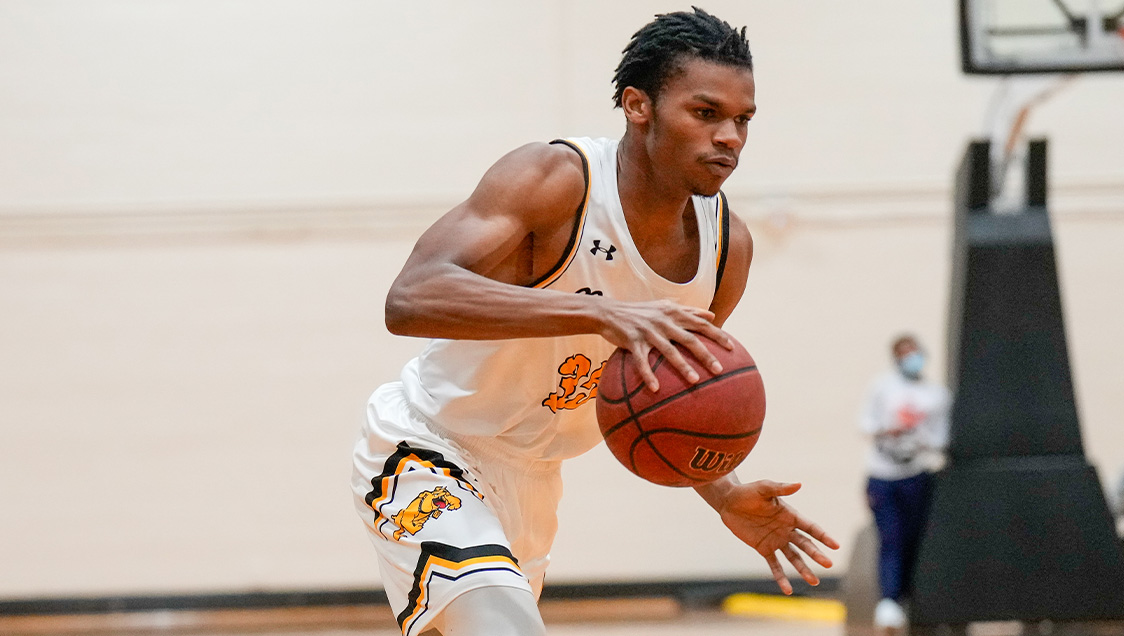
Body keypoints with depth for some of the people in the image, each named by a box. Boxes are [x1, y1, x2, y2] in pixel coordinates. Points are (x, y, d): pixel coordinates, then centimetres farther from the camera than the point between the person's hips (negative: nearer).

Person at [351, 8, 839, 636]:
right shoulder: (554, 179, -24)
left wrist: (727, 498, -7)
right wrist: (599, 313, -49)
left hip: (532, 478, 8)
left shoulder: (728, 247, -5)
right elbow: (410, 299, -40)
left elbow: (667, 396, 12)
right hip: (428, 449, -8)